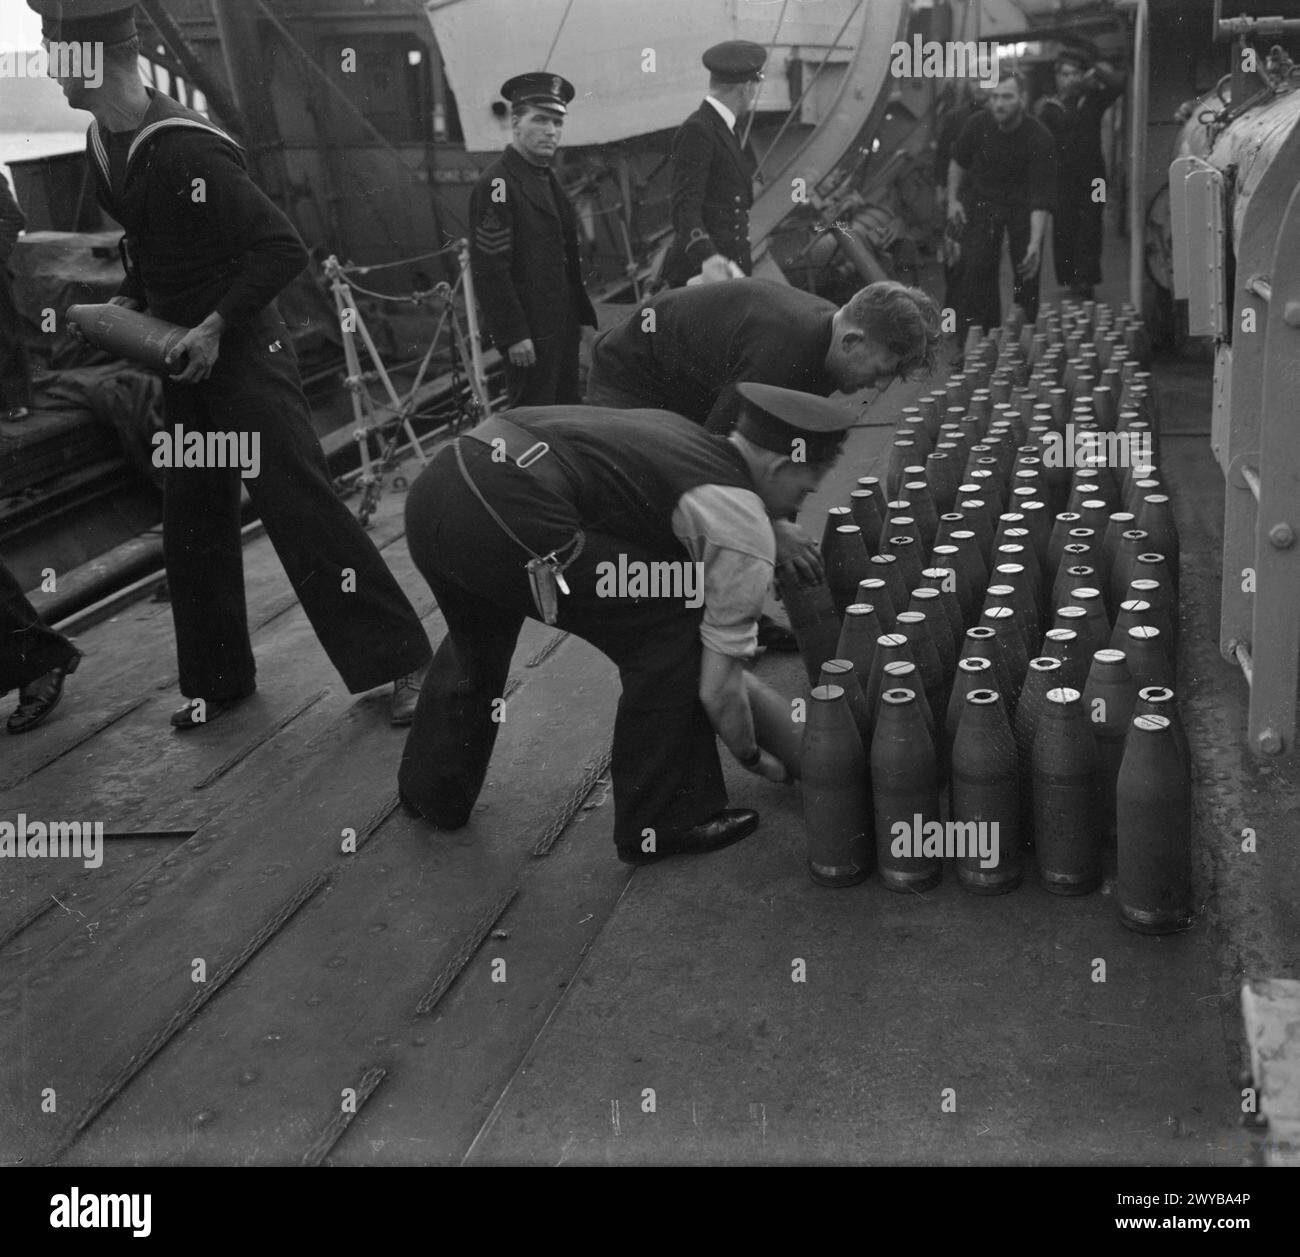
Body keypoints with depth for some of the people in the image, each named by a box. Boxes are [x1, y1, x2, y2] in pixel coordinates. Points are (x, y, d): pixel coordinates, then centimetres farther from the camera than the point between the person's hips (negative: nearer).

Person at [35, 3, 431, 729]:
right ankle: (219, 680, 23)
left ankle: (404, 659, -2)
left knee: (302, 507, -10)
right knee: (194, 526, 11)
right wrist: (133, 302, 10)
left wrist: (218, 327, -23)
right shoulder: (104, 145, 5)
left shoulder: (183, 149, -22)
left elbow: (285, 249, -23)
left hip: (244, 350, -9)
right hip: (185, 357, 9)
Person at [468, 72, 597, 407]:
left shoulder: (547, 179, 16)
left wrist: (583, 316, 17)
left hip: (562, 327, 9)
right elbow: (489, 269, -19)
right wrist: (513, 335, -21)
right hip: (529, 334, -9)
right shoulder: (496, 184, -13)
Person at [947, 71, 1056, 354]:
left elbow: (1042, 197, -27)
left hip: (1023, 206, -2)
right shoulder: (979, 125, -14)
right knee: (976, 269, -9)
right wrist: (953, 199, 4)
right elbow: (958, 161, 9)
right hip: (982, 201, 2)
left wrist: (1035, 243, -35)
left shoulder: (1038, 137, -23)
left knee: (1027, 273, -5)